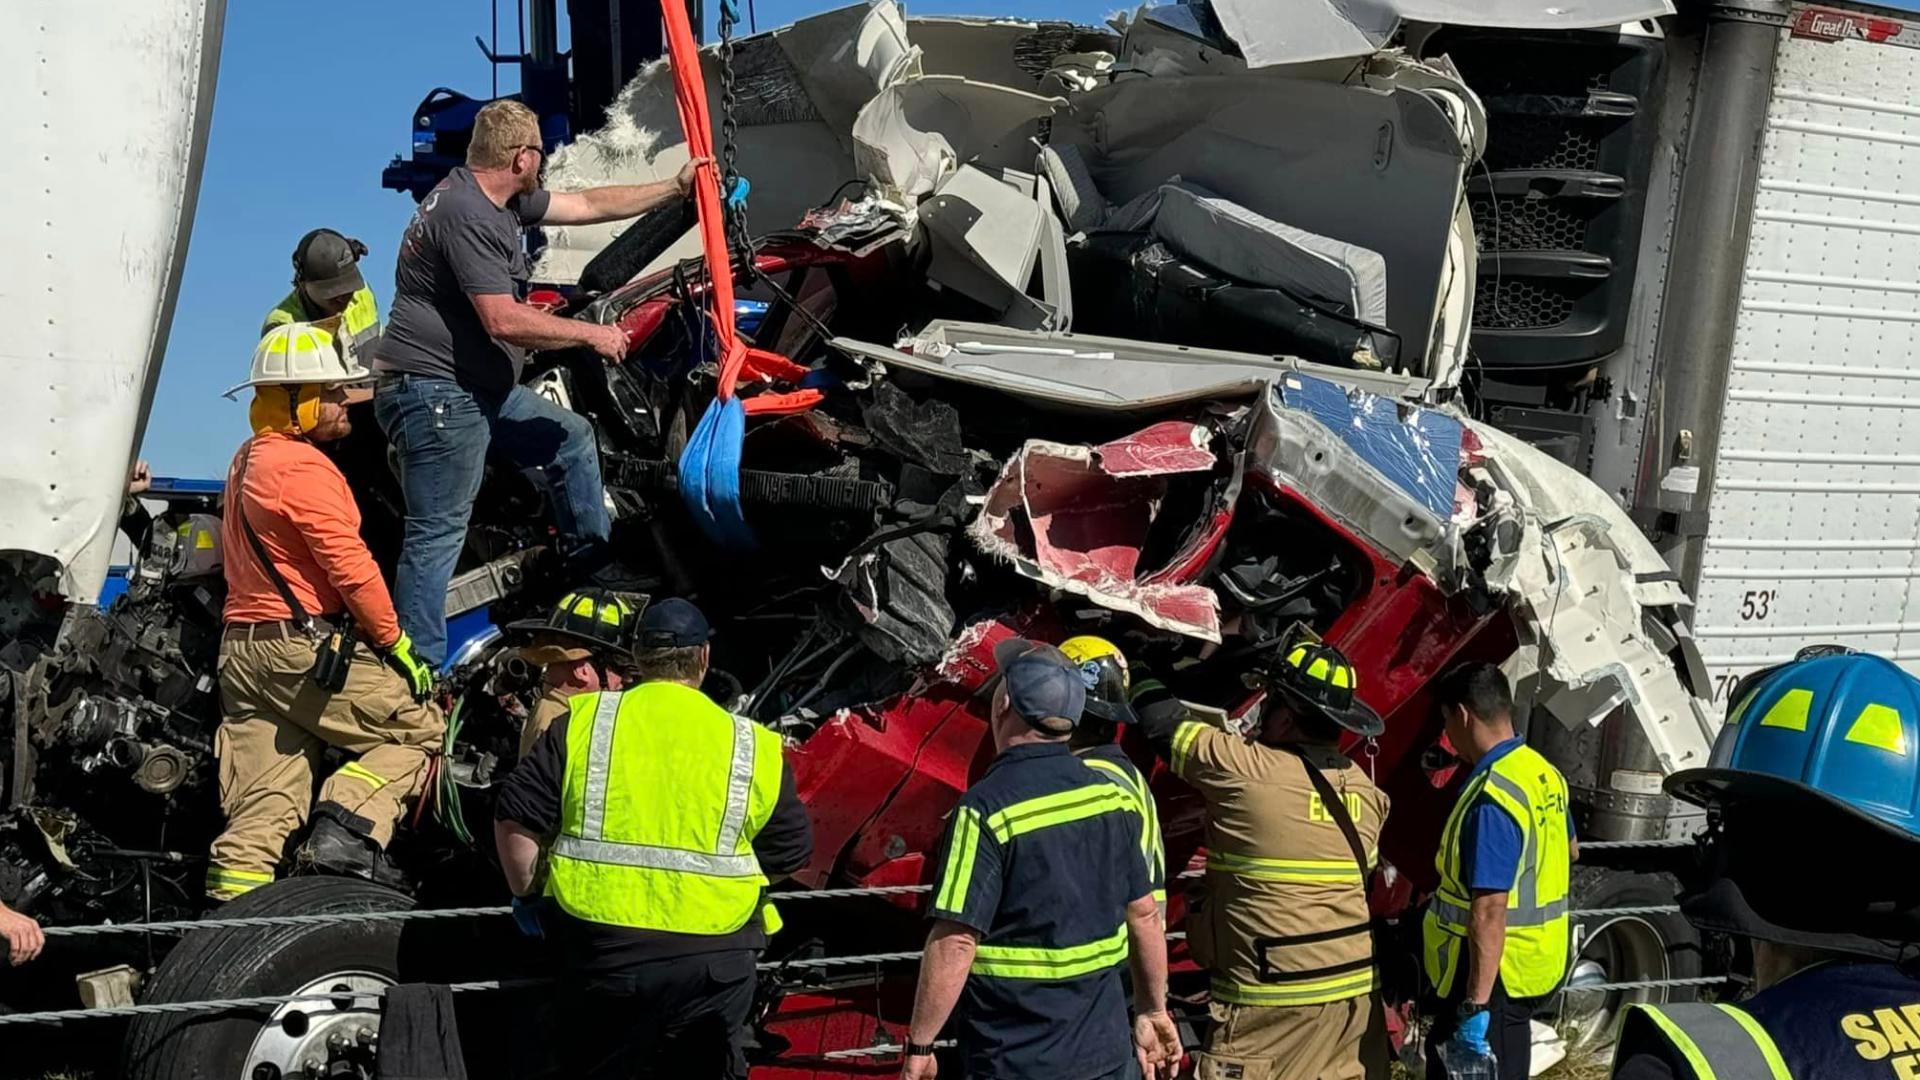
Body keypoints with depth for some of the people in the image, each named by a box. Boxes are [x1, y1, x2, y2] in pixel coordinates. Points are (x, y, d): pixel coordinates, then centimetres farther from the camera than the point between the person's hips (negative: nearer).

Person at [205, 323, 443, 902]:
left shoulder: (247, 459, 19)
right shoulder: (303, 467, -12)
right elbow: (349, 564, -16)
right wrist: (396, 643, -9)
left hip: (241, 647, 9)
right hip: (302, 645, -9)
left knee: (262, 809, 7)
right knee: (420, 728, 2)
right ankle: (348, 832, -11)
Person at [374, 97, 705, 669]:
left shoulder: (502, 201, 11)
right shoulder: (465, 214, -20)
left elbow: (588, 205, 21)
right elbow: (504, 321, -25)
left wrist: (676, 188, 23)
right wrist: (592, 333, -14)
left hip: (480, 388, 11)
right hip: (436, 393, -11)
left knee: (572, 437, 22)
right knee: (437, 535, -8)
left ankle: (595, 567, 34)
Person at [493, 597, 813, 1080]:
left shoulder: (583, 722, 0)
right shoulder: (753, 746, 1)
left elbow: (515, 820, 0)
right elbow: (792, 852, 8)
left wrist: (527, 896, 15)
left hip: (602, 945, 0)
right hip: (713, 959, 0)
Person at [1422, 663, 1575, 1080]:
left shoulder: (1491, 798, -25)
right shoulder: (1543, 772, 6)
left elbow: (1489, 912, -29)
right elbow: (1569, 852, 25)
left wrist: (1477, 1005, -28)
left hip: (1493, 975, -10)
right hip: (1531, 964, 10)